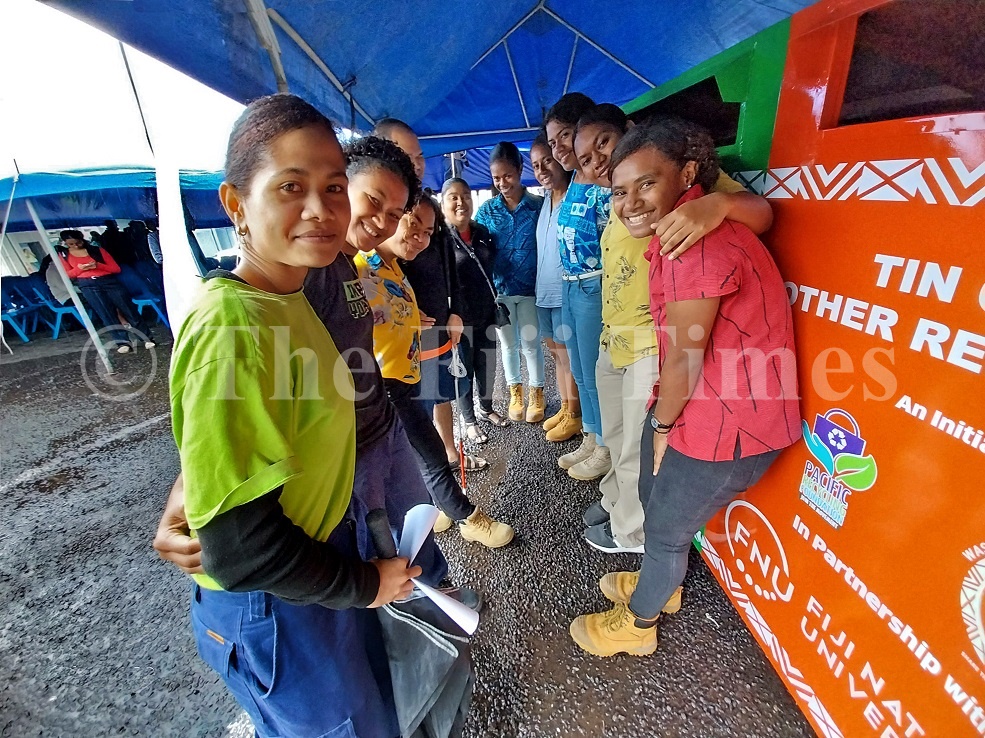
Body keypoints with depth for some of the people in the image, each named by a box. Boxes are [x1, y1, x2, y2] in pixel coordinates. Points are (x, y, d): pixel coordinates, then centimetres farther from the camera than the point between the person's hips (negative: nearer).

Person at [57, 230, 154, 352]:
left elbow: (116, 268, 6)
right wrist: (79, 268, -3)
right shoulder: (64, 255, 15)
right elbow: (67, 275, 15)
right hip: (88, 285, 0)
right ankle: (123, 343, -21)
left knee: (127, 309, -10)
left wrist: (98, 265, -11)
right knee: (106, 313, -15)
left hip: (109, 280, 0)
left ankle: (147, 338, -11)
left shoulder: (98, 250, 10)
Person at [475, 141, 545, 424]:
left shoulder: (539, 205, -3)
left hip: (530, 287, -2)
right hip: (499, 287, 2)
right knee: (508, 343, 14)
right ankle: (515, 393, 32)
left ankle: (536, 395, 26)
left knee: (531, 344, 6)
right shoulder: (486, 210, 2)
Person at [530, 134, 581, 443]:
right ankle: (565, 408, 29)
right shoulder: (544, 200, 12)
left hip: (567, 292, -8)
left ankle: (574, 414, 17)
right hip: (544, 291, 8)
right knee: (556, 351, 15)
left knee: (569, 353, 1)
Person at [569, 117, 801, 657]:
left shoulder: (698, 244, -27)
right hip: (695, 404, 9)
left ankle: (637, 623, 41)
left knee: (666, 528, 12)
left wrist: (663, 424, -6)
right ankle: (662, 586, 55)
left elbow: (684, 357, -21)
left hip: (728, 425, -9)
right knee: (653, 499, 26)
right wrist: (662, 416, 2)